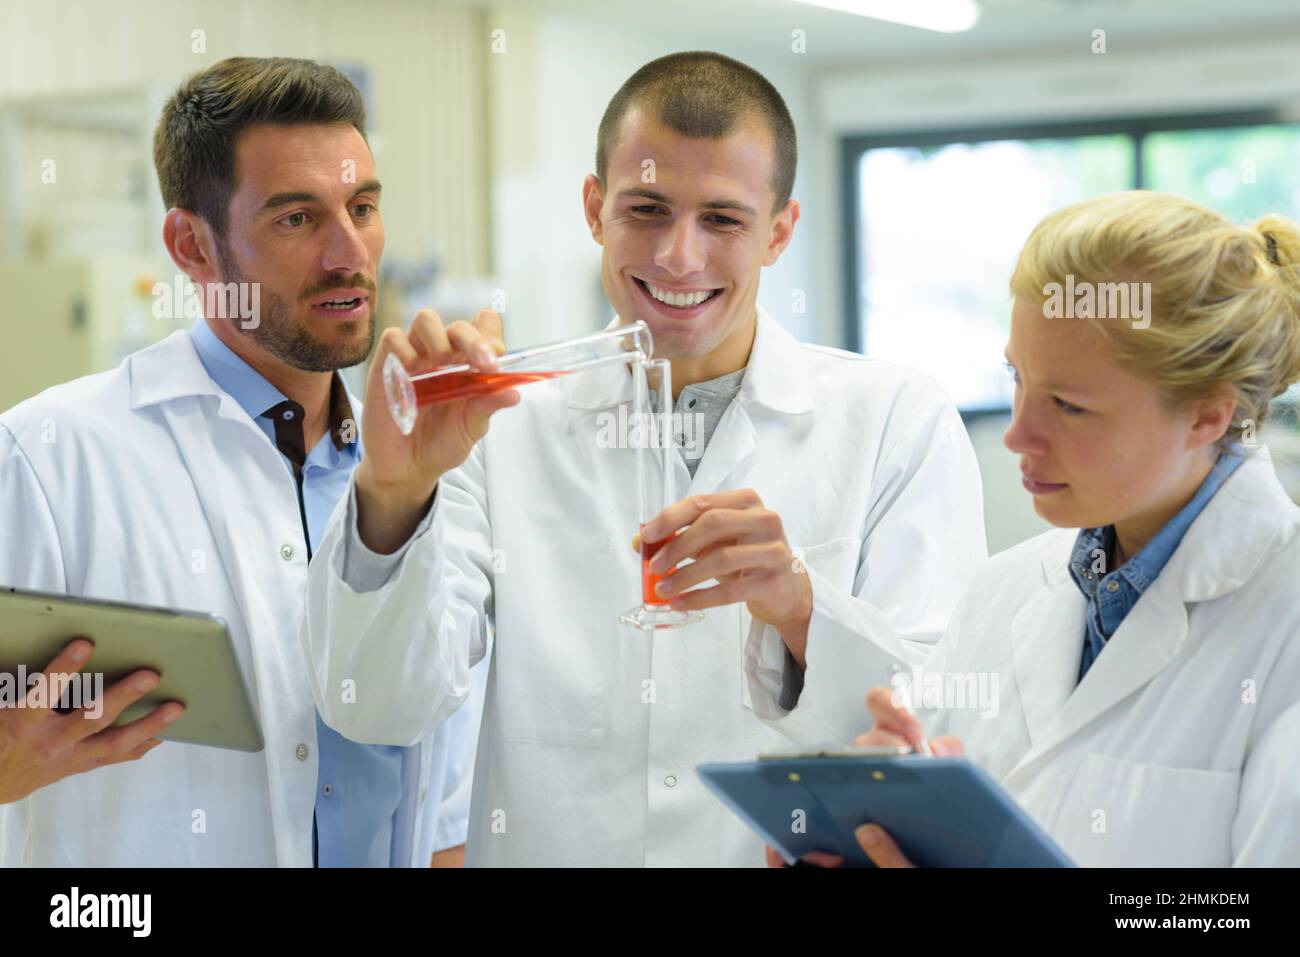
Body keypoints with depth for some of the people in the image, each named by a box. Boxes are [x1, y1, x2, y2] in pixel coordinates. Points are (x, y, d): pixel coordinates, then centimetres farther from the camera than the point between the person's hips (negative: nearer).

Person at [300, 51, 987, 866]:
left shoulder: (902, 423, 2)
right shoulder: (506, 425, 5)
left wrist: (800, 609, -22)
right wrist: (394, 493, -18)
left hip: (800, 855, -1)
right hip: (548, 848, 1)